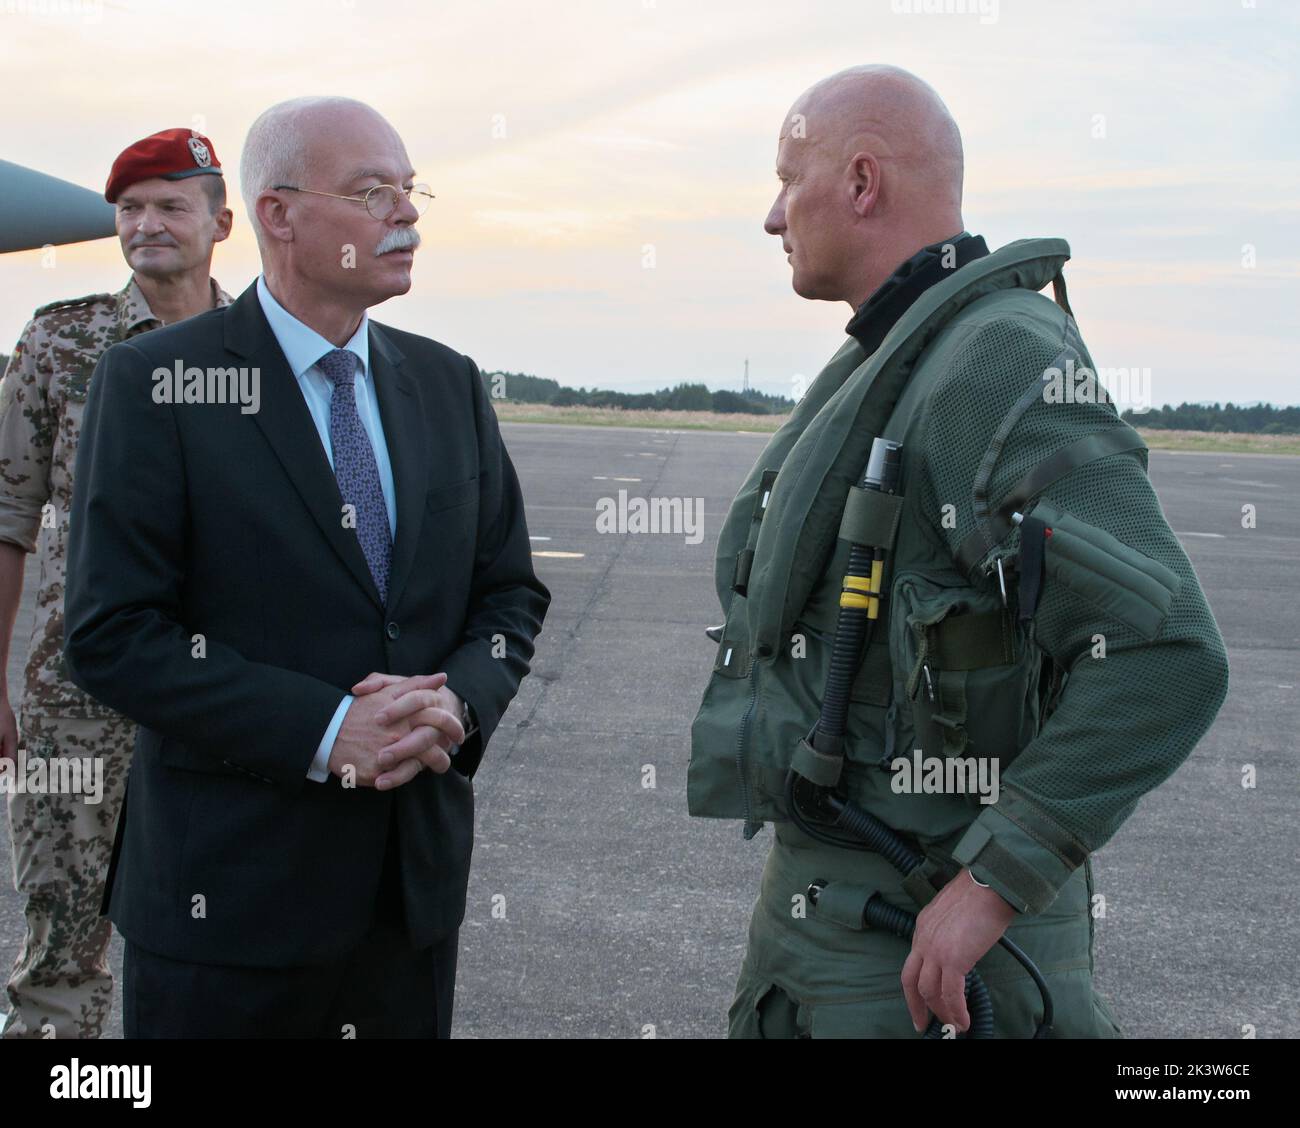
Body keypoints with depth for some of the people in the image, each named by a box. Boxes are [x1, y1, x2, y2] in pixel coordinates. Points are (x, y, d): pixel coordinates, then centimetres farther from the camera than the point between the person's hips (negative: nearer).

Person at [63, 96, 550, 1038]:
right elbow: (113, 635, -12)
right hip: (230, 887, -4)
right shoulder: (157, 384, -7)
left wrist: (459, 701, -11)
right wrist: (323, 731, -20)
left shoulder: (448, 384, 8)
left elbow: (512, 594, 10)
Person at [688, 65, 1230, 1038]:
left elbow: (1164, 661, -28)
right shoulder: (896, 371, 13)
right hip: (833, 888, 10)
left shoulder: (1007, 366, -19)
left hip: (936, 931, -10)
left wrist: (990, 886, -26)